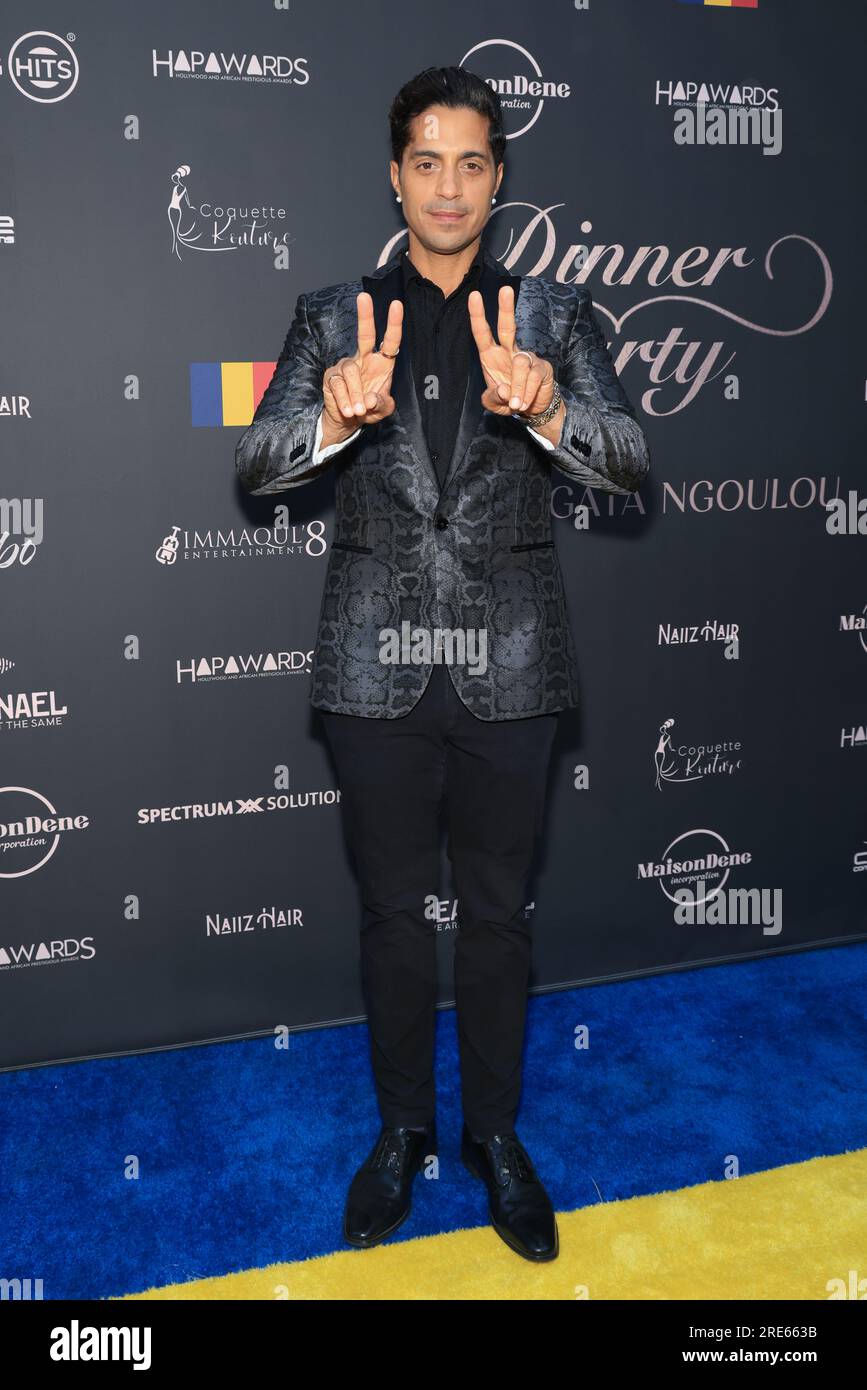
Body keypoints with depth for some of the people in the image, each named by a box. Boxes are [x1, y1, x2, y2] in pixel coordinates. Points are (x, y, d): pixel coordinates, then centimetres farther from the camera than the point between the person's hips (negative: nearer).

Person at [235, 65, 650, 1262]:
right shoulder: (334, 316, 4)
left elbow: (630, 458, -9)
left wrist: (542, 409, -32)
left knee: (498, 912, 12)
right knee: (393, 913, 12)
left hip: (507, 667, 0)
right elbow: (256, 463, -8)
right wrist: (339, 412, -30)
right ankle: (402, 1128, 33)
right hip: (378, 668, 0)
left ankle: (496, 1133, 32)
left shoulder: (556, 313, 4)